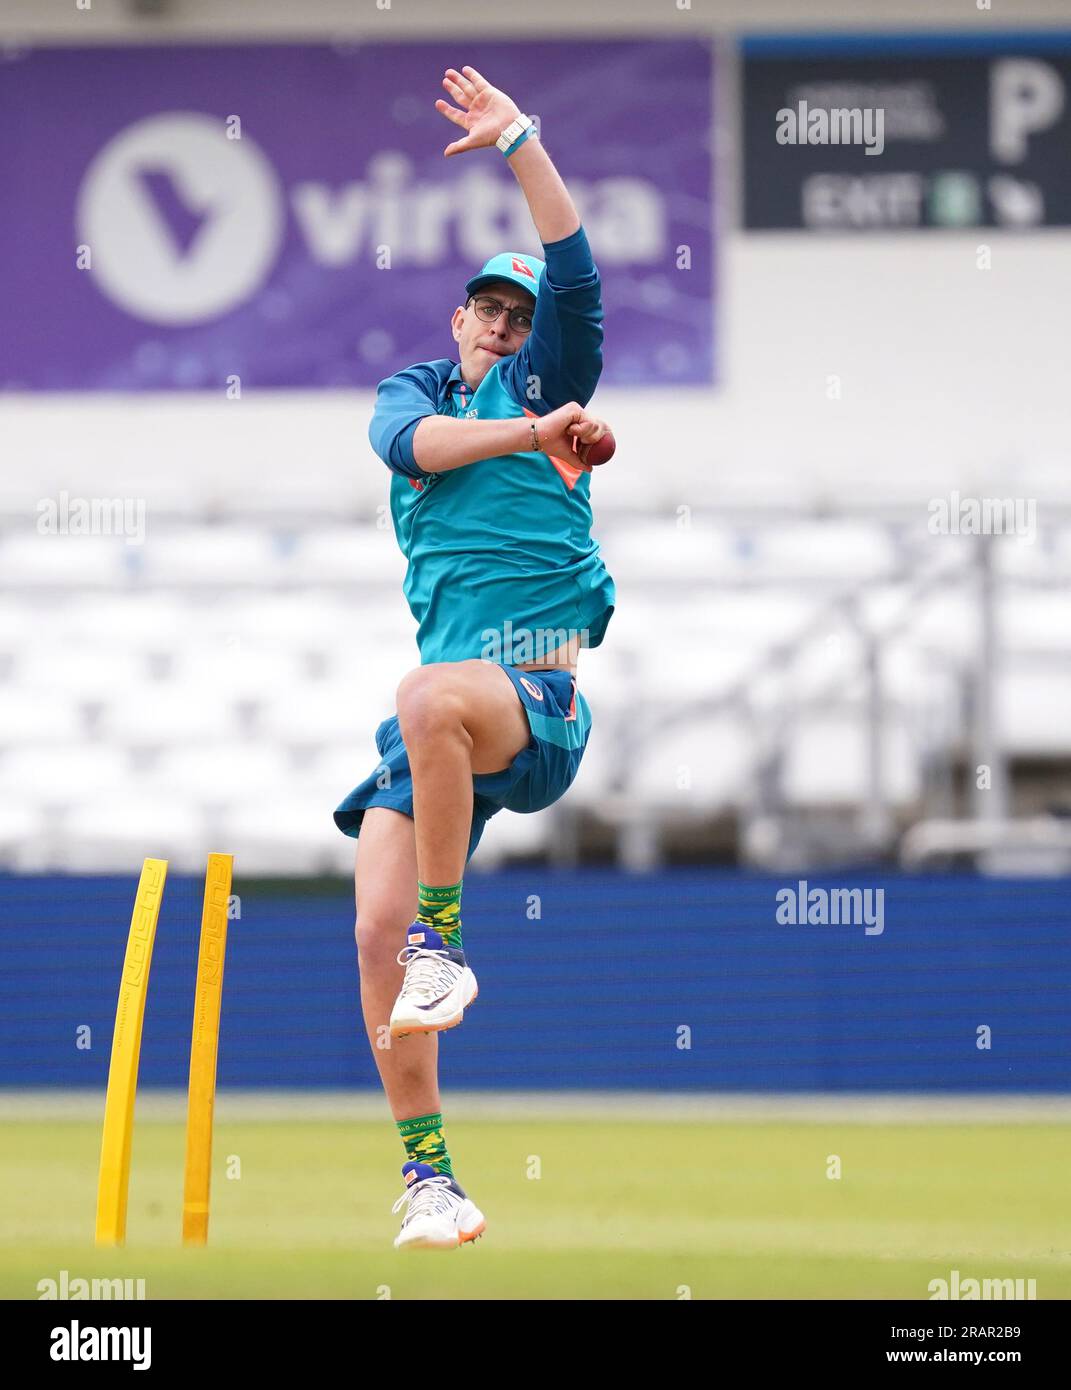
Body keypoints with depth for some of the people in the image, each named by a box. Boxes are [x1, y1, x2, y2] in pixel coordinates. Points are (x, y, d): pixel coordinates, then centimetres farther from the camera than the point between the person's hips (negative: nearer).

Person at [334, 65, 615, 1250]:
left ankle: (445, 939, -25)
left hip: (542, 697, -4)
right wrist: (527, 435, -20)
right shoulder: (413, 391, 19)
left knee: (432, 698, -39)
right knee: (375, 935, -10)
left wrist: (519, 140, -9)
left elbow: (575, 279, -4)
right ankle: (424, 1173, 0)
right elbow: (411, 442, -5)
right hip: (444, 719, 4)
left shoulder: (546, 382, 12)